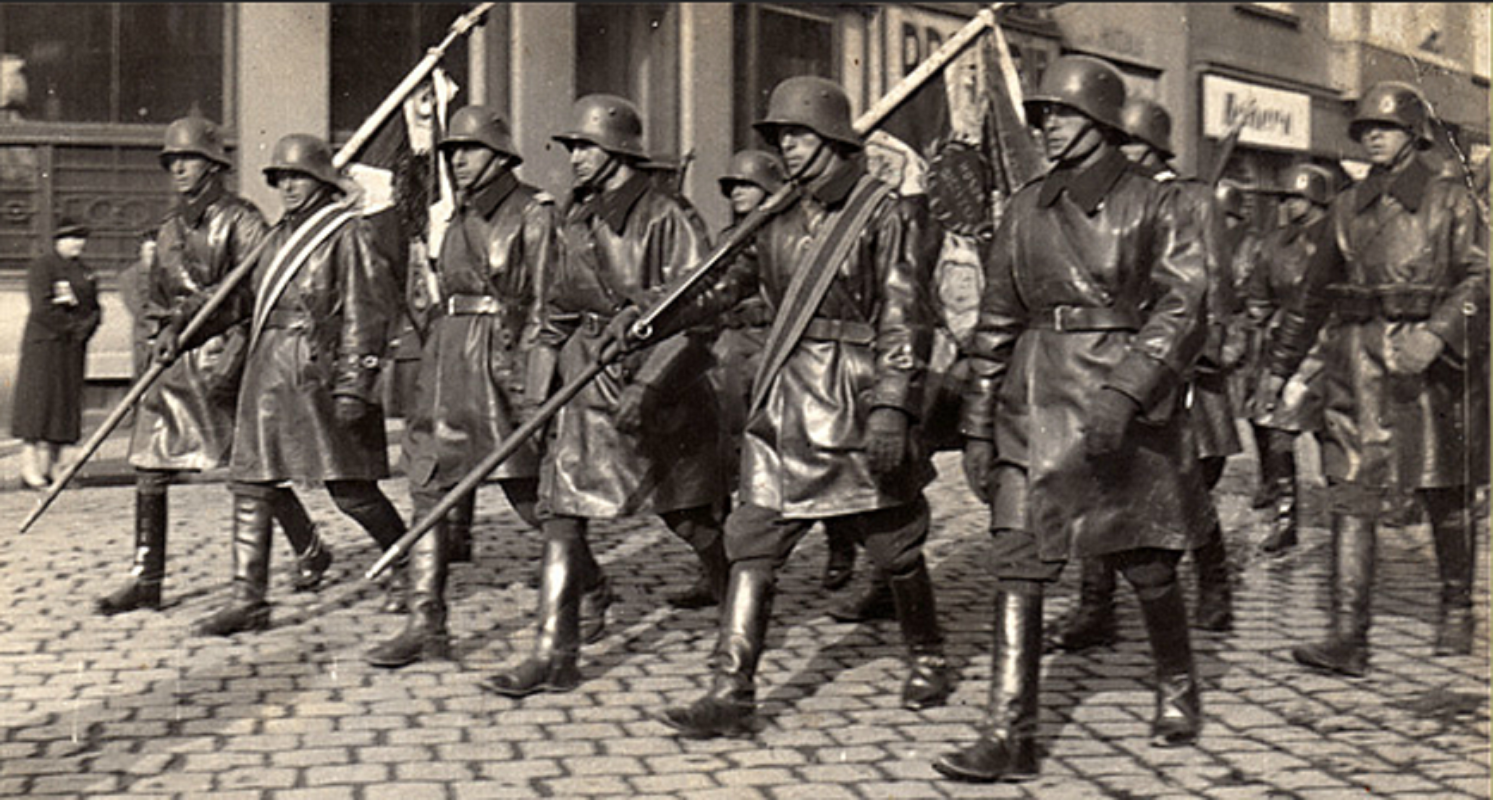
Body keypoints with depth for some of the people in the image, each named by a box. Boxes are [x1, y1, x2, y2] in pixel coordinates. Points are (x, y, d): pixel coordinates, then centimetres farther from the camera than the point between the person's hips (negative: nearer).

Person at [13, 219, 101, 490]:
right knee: (39, 400, -8)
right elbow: (43, 307, -14)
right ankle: (30, 468, -7)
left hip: (74, 346, 7)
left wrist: (85, 329, -6)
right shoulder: (41, 267, -4)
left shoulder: (85, 273, 17)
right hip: (44, 344, -7)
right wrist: (72, 326, -13)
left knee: (65, 406, 3)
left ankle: (47, 468, 7)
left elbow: (94, 309, 13)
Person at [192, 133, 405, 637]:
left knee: (348, 486, -1)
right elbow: (249, 300, 23)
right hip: (266, 370, 7)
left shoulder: (345, 231, -5)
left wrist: (353, 386, -16)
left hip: (317, 371, -7)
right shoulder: (278, 235, 17)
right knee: (250, 484, 3)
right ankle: (248, 600, 8)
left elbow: (363, 311, -10)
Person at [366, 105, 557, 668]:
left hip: (503, 355, -7)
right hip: (449, 350, 7)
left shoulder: (533, 212, -3)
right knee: (431, 491, 0)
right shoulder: (460, 217, 17)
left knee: (533, 492, 0)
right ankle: (426, 624, 3)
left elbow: (546, 299, -9)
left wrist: (528, 371, -17)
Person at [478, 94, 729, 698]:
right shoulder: (577, 218, 9)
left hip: (657, 377, -6)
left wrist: (647, 386, -23)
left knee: (685, 512, 10)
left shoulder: (668, 220, -13)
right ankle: (554, 654, 0)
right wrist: (541, 374, 14)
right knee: (562, 511, -3)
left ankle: (727, 587, 40)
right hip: (587, 376, 6)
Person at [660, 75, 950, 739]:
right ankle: (731, 692, 0)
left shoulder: (885, 214, -6)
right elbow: (720, 283, 16)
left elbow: (906, 319, -11)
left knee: (894, 549, 10)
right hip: (784, 402, 6)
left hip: (856, 399, -5)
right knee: (752, 546, -2)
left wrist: (893, 407, -19)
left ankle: (927, 659, 34)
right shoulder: (779, 219, 13)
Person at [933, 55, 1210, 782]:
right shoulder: (1027, 208, 9)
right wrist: (978, 425, 9)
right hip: (1039, 398, 3)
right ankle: (1010, 737, -3)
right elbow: (997, 321, 12)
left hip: (1130, 399, -3)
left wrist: (1126, 393, -25)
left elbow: (1182, 306, -12)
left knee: (1147, 567, 9)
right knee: (1016, 564, -6)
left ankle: (1178, 692, 36)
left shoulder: (1154, 206, -2)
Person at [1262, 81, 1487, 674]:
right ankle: (1347, 636, -11)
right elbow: (1314, 293, 18)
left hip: (1435, 361, -2)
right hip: (1361, 360, 3)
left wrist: (1435, 334, -24)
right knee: (1353, 493, -8)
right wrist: (1280, 366, 19)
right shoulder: (1348, 208, 12)